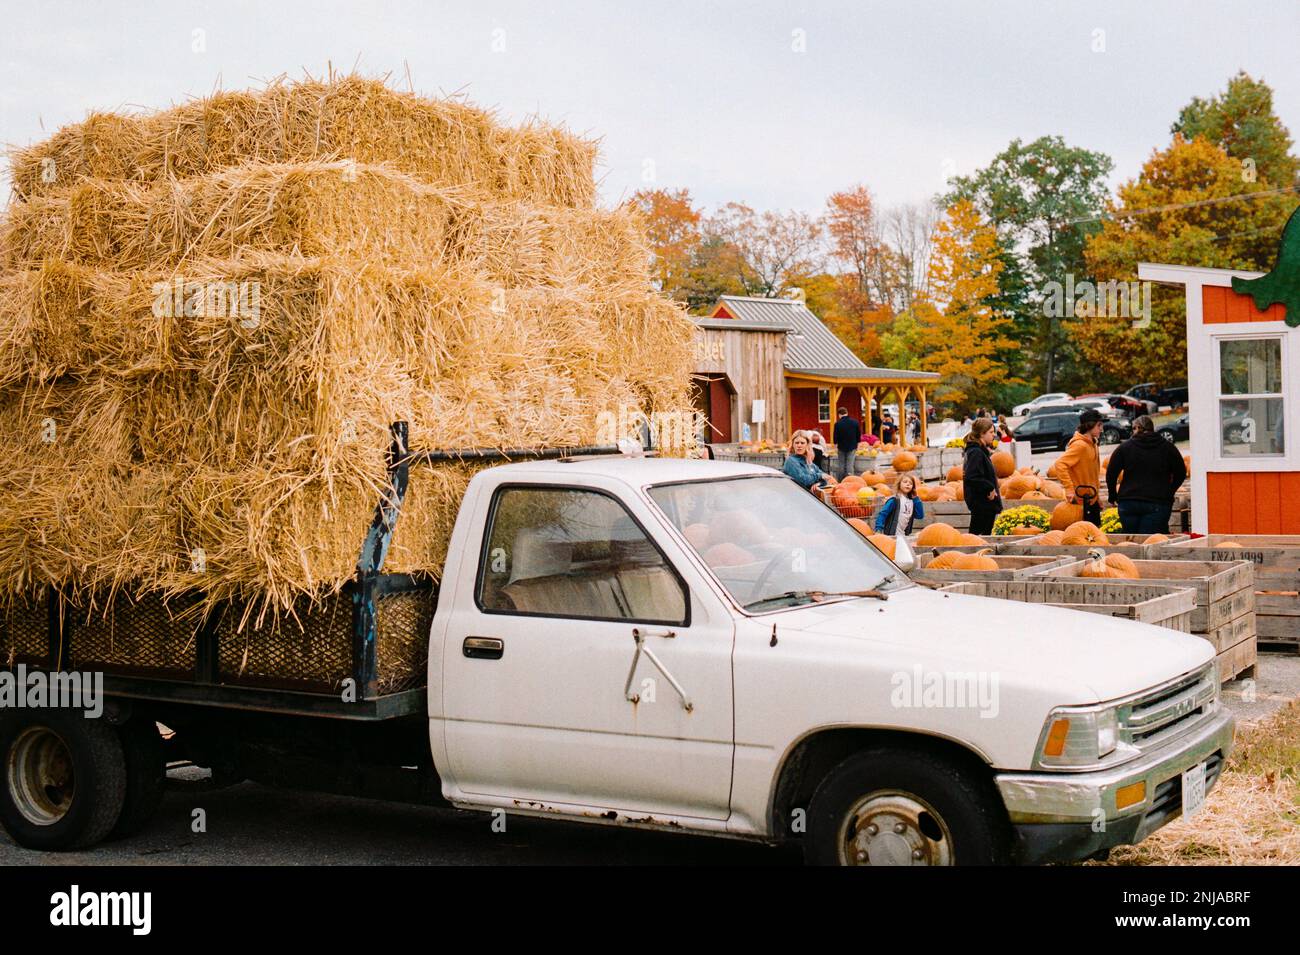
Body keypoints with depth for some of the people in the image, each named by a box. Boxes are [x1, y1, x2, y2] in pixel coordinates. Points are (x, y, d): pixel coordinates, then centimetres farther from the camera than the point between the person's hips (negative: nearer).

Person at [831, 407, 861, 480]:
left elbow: (835, 436, -5)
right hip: (852, 446, 1)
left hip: (841, 447, -1)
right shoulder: (855, 422, -2)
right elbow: (859, 434, 5)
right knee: (850, 464, 0)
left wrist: (835, 445, 9)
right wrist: (857, 445, 16)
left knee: (841, 464, 10)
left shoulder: (838, 424, -10)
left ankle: (840, 480, 13)